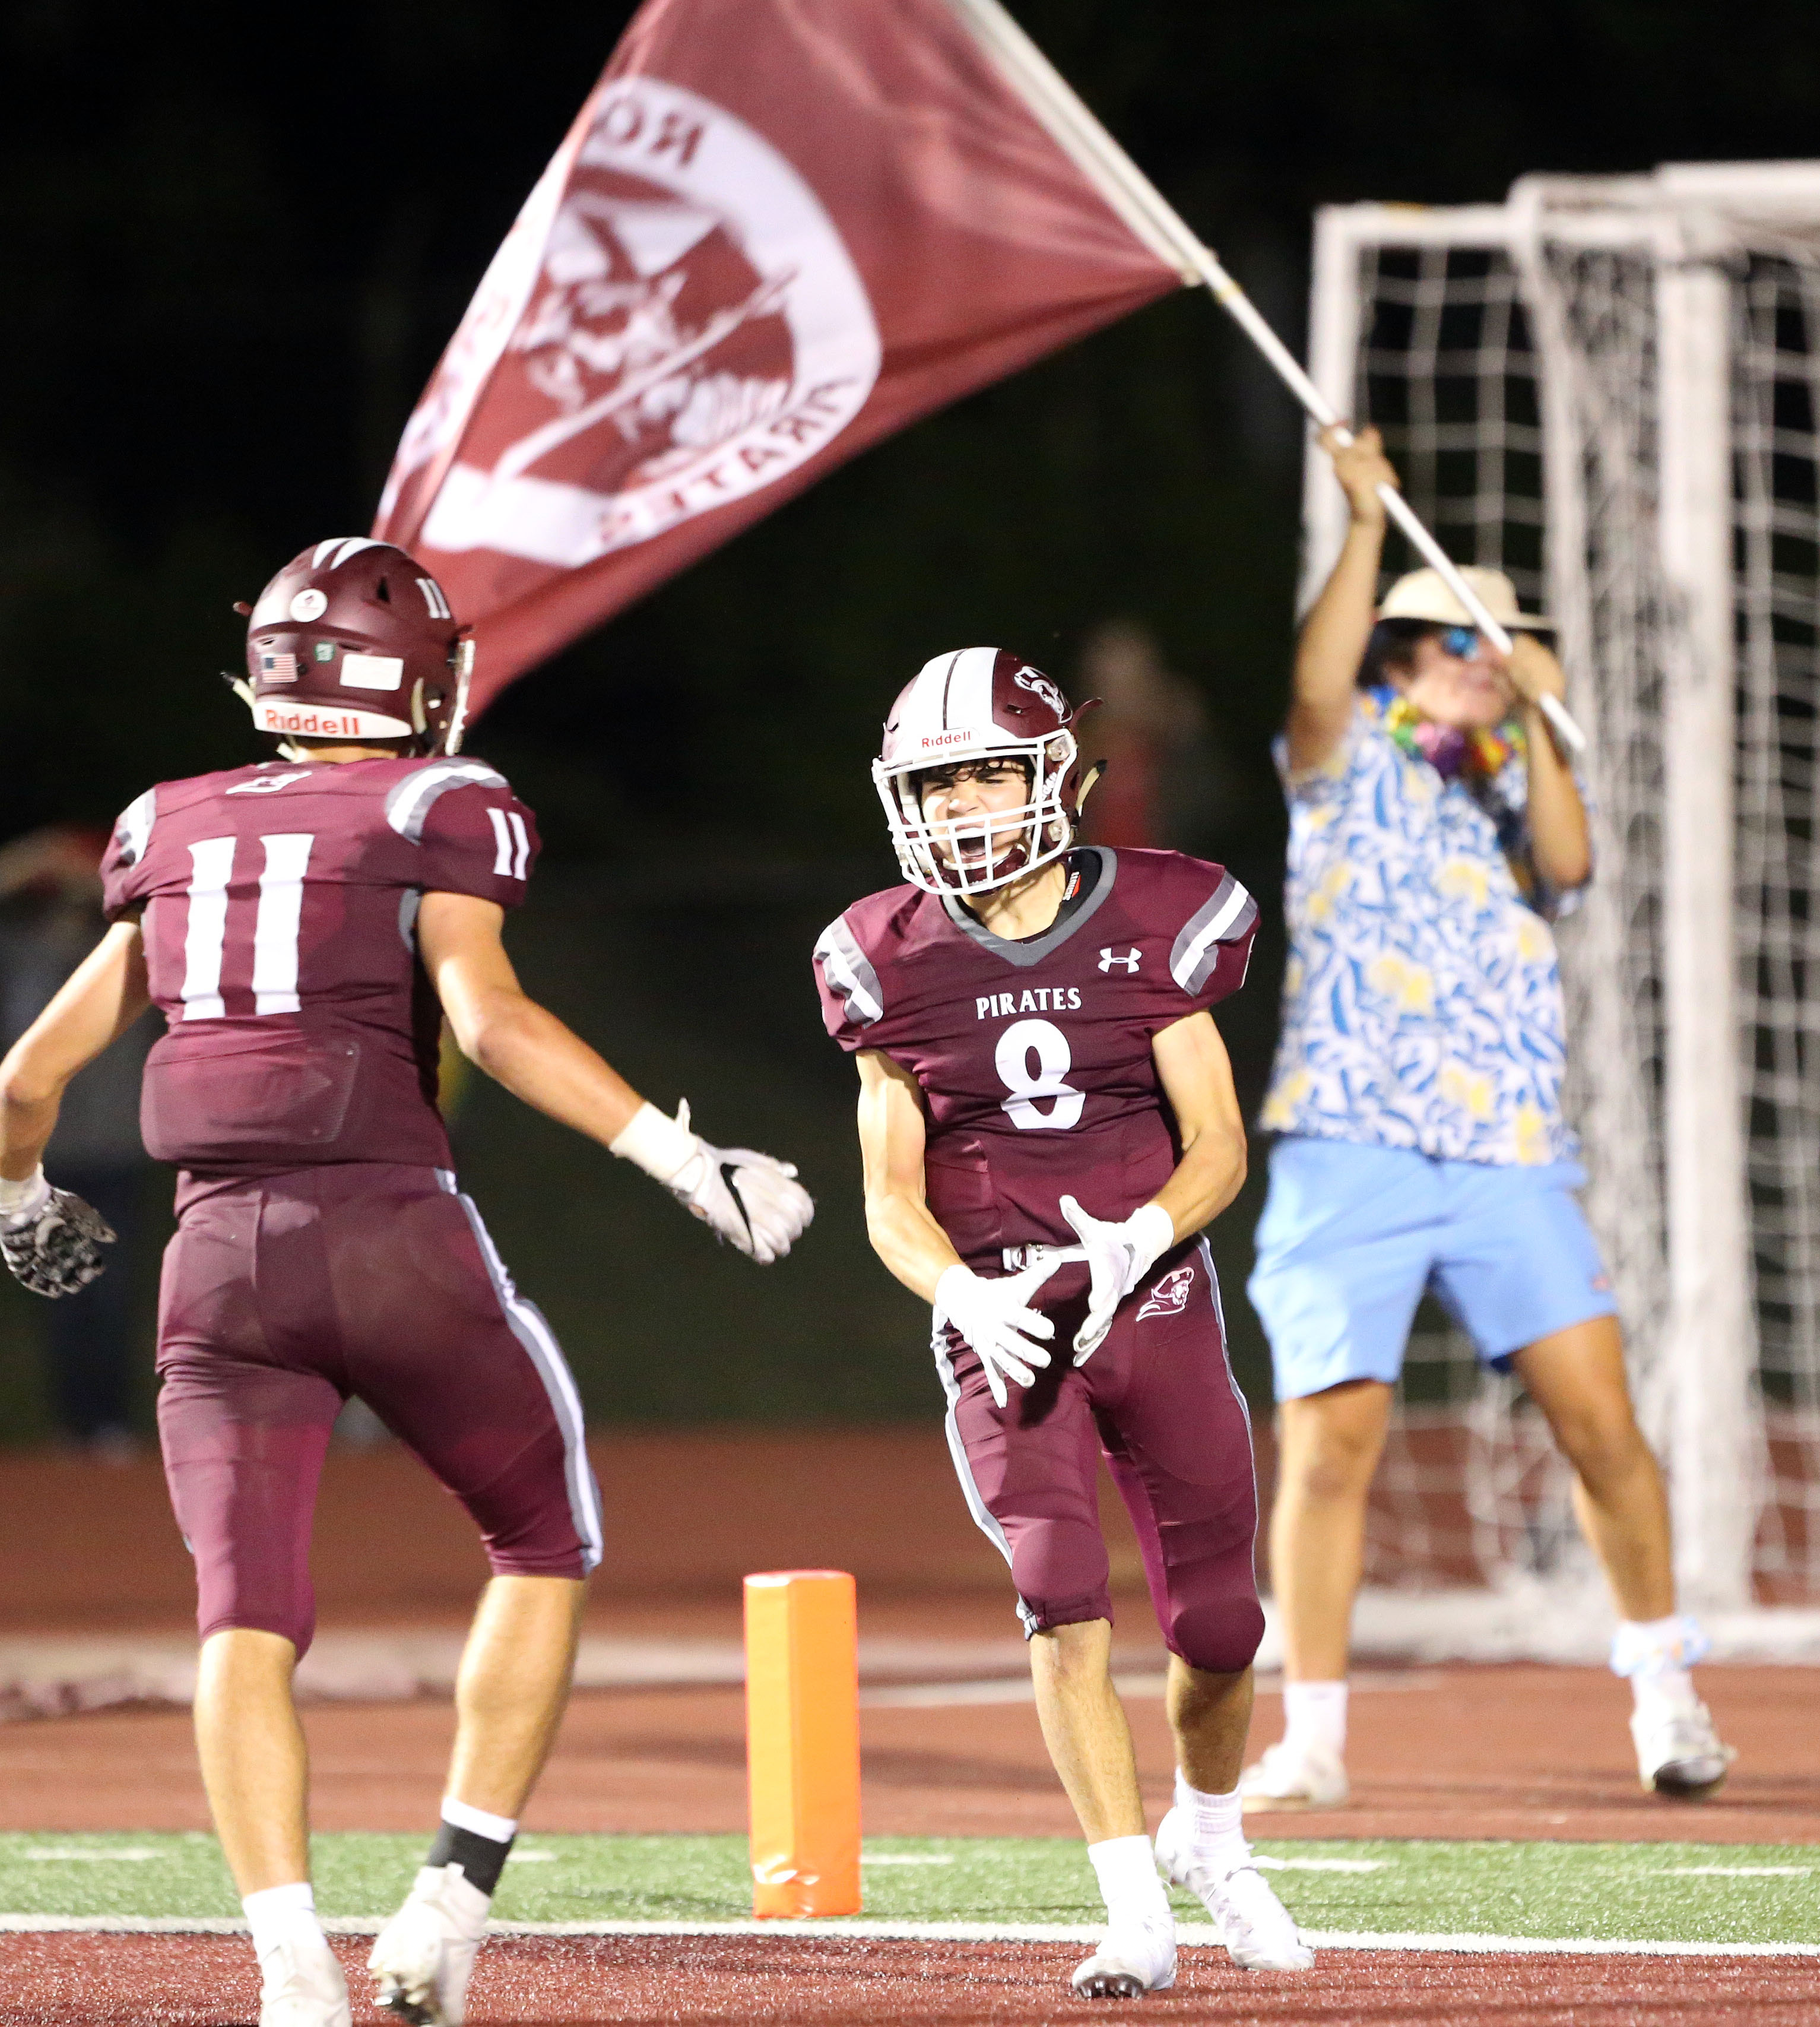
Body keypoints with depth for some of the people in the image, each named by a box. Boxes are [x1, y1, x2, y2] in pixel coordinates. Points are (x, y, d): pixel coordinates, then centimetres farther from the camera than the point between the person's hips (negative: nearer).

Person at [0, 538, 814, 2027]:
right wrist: (683, 1159, -15)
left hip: (220, 1250, 3)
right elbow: (488, 1019, -15)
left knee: (247, 1623, 1)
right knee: (546, 1548, 17)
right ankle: (454, 1900, 8)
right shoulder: (437, 816, 2)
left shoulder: (175, 836, 16)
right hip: (389, 1230, -3)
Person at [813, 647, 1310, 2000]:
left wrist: (1139, 1239, -22)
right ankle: (1136, 1914, -13)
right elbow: (893, 1197, 2)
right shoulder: (898, 965, 0)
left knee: (1216, 1620, 2)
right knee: (1060, 1588, -20)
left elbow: (1219, 1151, -2)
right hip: (1000, 1315, 0)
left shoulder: (1155, 927, -4)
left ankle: (1209, 1834, 34)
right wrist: (964, 1293, -18)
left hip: (1155, 1295, 1)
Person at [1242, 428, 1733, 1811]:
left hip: (1510, 1167, 2)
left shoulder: (1518, 793, 17)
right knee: (1330, 1446, -7)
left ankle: (1666, 1687, 9)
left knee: (1600, 1421, -7)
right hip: (1350, 1160, -2)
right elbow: (1320, 687, -14)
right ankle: (1312, 1738, 1)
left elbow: (1566, 864, -5)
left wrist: (1536, 715, -13)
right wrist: (1367, 523, -23)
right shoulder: (1350, 771, 8)